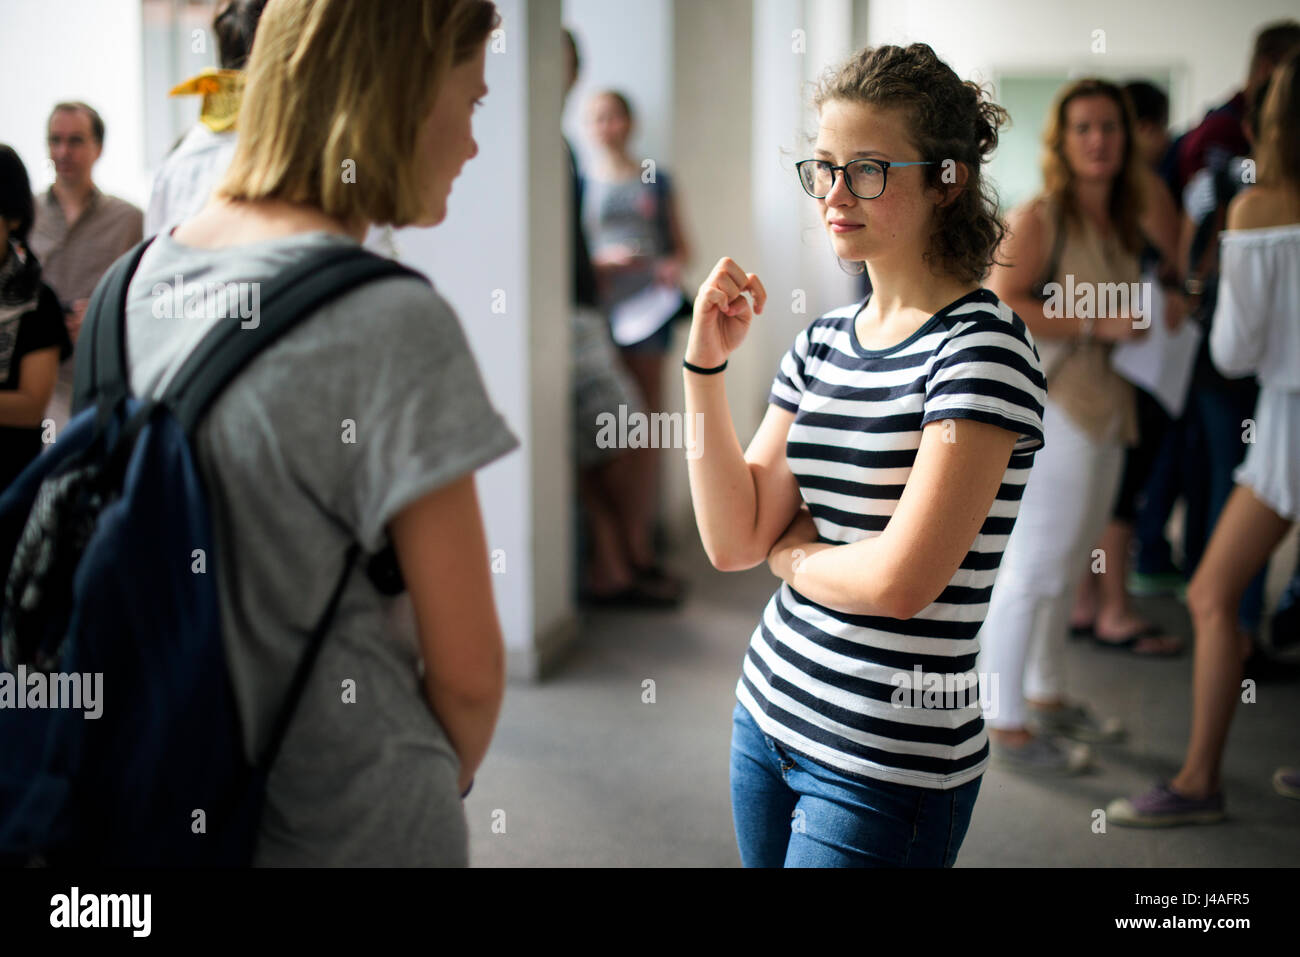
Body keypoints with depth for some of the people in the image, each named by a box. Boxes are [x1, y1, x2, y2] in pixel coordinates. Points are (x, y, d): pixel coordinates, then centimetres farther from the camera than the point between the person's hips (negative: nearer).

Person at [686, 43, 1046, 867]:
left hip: (890, 766, -7)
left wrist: (791, 553, -2)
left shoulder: (980, 346, -14)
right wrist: (706, 366, -5)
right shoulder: (824, 343, 7)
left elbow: (900, 582, -21)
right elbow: (734, 540, 2)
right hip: (769, 711, 7)